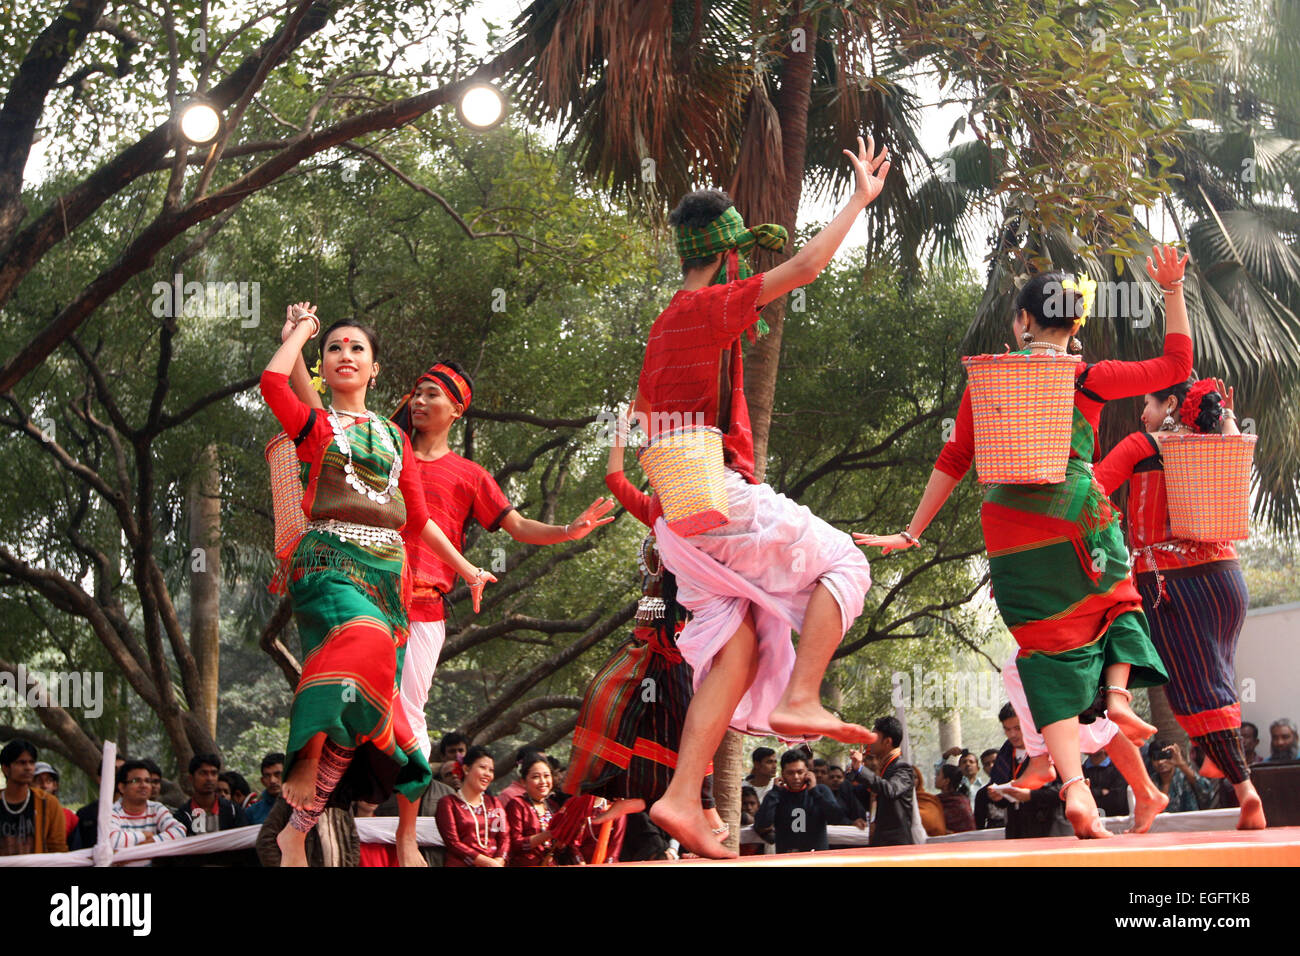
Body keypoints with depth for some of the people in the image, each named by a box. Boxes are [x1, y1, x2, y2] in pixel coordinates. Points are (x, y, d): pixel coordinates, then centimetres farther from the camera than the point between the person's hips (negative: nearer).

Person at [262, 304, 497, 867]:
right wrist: (301, 329, 7)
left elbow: (418, 521, 26)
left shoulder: (395, 438, 23)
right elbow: (273, 380, -9)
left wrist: (466, 569, 27)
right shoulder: (314, 425, 11)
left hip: (388, 571, 4)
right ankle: (307, 764, -28)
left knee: (379, 697, -6)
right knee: (365, 641, -36)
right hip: (328, 561, -4)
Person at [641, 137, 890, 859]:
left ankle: (683, 798, -5)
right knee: (841, 562, 3)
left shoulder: (665, 324, 20)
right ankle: (801, 700, -11)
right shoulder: (711, 305, -6)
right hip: (722, 495, -8)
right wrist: (861, 198, -3)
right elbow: (804, 267, -12)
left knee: (736, 645, 5)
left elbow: (643, 411, 27)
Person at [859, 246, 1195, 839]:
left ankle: (1074, 786, -11)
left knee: (1049, 654, 5)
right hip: (1078, 517, -1)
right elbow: (1177, 364, 9)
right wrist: (1172, 291, 9)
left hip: (1009, 527, 1)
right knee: (1115, 600, 30)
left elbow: (954, 461, 6)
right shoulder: (1090, 380, 2)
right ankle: (1118, 693, 3)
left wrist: (912, 533, 11)